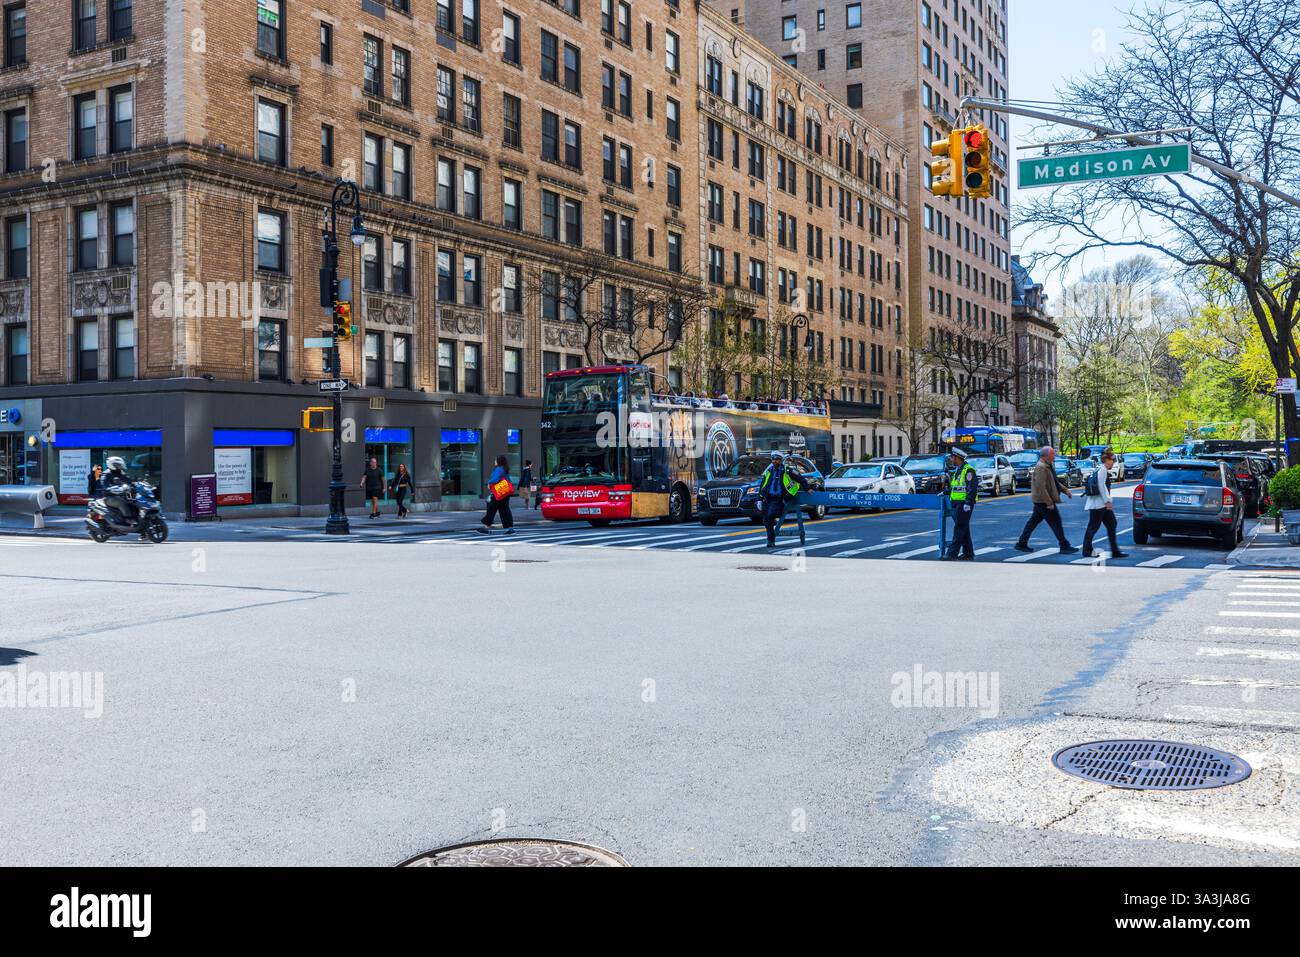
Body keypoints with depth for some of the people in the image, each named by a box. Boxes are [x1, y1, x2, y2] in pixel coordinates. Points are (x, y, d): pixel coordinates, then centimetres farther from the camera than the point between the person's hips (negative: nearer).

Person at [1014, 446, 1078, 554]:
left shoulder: (1048, 466, 14)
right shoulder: (1041, 467, -20)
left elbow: (1054, 481, 26)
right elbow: (1040, 487, -25)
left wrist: (1065, 490, 15)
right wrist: (1049, 503, -23)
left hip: (1040, 501, 10)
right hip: (1043, 501, -10)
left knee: (1033, 521, 13)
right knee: (1056, 522, -5)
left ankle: (1021, 544, 18)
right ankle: (1065, 547, 1)